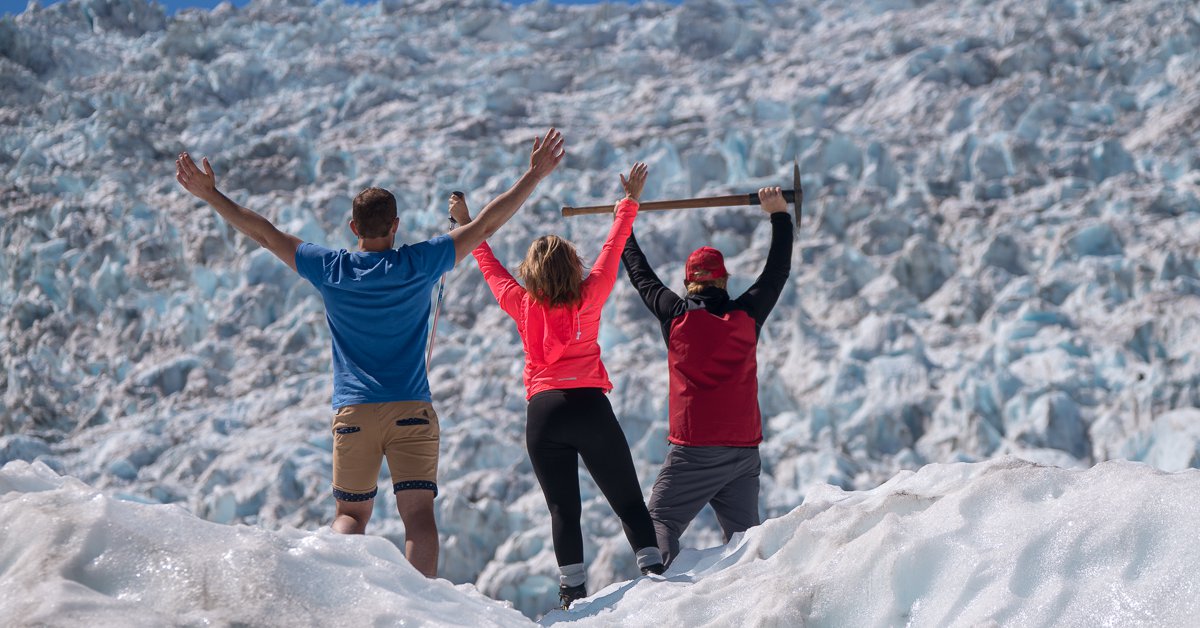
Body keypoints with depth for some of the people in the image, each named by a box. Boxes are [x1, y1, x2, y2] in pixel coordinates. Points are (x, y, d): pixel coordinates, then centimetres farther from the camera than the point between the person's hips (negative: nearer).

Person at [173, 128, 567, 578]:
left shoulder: (330, 270, 1)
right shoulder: (418, 265, -2)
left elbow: (264, 233, 9)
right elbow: (487, 223, 2)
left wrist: (211, 194, 19)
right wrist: (535, 174, 8)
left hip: (352, 412, 1)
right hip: (411, 409, -1)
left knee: (351, 513, 13)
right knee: (418, 511, -6)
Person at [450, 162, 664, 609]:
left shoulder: (522, 305, 5)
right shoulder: (588, 298, 1)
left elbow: (490, 266, 20)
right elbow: (612, 250, 11)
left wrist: (467, 226, 34)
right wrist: (630, 203, 22)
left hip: (543, 413, 1)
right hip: (590, 407, -1)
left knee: (563, 510, 2)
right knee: (628, 501, 3)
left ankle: (573, 593, -7)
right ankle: (653, 569, -8)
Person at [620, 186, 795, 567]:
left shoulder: (677, 316, 0)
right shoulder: (747, 317, 5)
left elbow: (641, 276, 15)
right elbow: (777, 272, 19)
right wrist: (780, 216, 29)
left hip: (693, 451, -3)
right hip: (745, 450, 3)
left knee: (660, 520, 0)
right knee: (744, 533, 9)